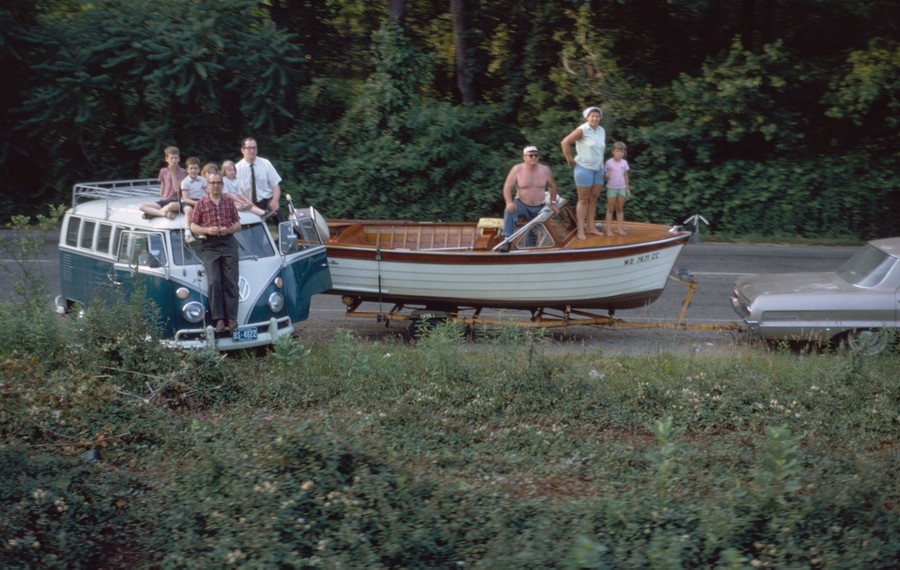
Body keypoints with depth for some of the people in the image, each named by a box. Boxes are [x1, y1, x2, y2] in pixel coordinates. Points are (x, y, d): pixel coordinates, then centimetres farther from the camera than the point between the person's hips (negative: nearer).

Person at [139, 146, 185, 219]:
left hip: (177, 202, -5)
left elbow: (177, 189, -14)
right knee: (141, 206, -15)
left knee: (171, 205, -43)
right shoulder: (163, 171, 9)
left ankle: (152, 212, -19)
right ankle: (165, 213, -28)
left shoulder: (182, 172, -4)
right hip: (164, 201, 5)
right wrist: (162, 199, 6)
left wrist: (173, 173, -14)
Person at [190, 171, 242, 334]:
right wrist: (207, 230, -12)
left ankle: (231, 317, -9)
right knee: (214, 282, -13)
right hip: (209, 246, -1)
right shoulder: (201, 204, 7)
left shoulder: (229, 203, 12)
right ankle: (219, 319, -15)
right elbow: (193, 226, 6)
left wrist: (229, 229, -8)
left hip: (229, 243, 1)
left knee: (230, 282, -7)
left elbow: (238, 224, 13)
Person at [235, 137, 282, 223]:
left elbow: (275, 184, -1)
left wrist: (275, 200, -21)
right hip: (251, 205, 0)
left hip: (268, 200, 0)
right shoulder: (237, 168, 0)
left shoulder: (265, 163, 2)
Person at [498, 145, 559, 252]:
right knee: (509, 211, -33)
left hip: (539, 208, 3)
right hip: (521, 204, -3)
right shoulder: (517, 169, -14)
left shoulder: (545, 170, -6)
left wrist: (553, 203, 5)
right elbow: (507, 186, -17)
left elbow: (552, 185, 11)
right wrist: (509, 202, -32)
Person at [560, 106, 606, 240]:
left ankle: (590, 226, 18)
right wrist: (570, 160, -9)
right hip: (584, 168, -6)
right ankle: (580, 230, 2)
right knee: (583, 200, -2)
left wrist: (601, 162, 13)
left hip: (598, 169, 6)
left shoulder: (602, 131, 7)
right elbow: (565, 142, -14)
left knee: (593, 199, 10)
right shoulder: (582, 130, -12)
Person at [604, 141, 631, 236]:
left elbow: (625, 176, 9)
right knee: (610, 209, 2)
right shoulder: (609, 162, -8)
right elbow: (606, 175, -3)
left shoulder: (624, 163, 2)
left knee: (620, 209, 9)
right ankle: (609, 229, 2)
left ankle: (621, 228, 12)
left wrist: (627, 188, 10)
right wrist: (606, 176, -27)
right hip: (611, 188, -3)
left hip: (621, 188, 3)